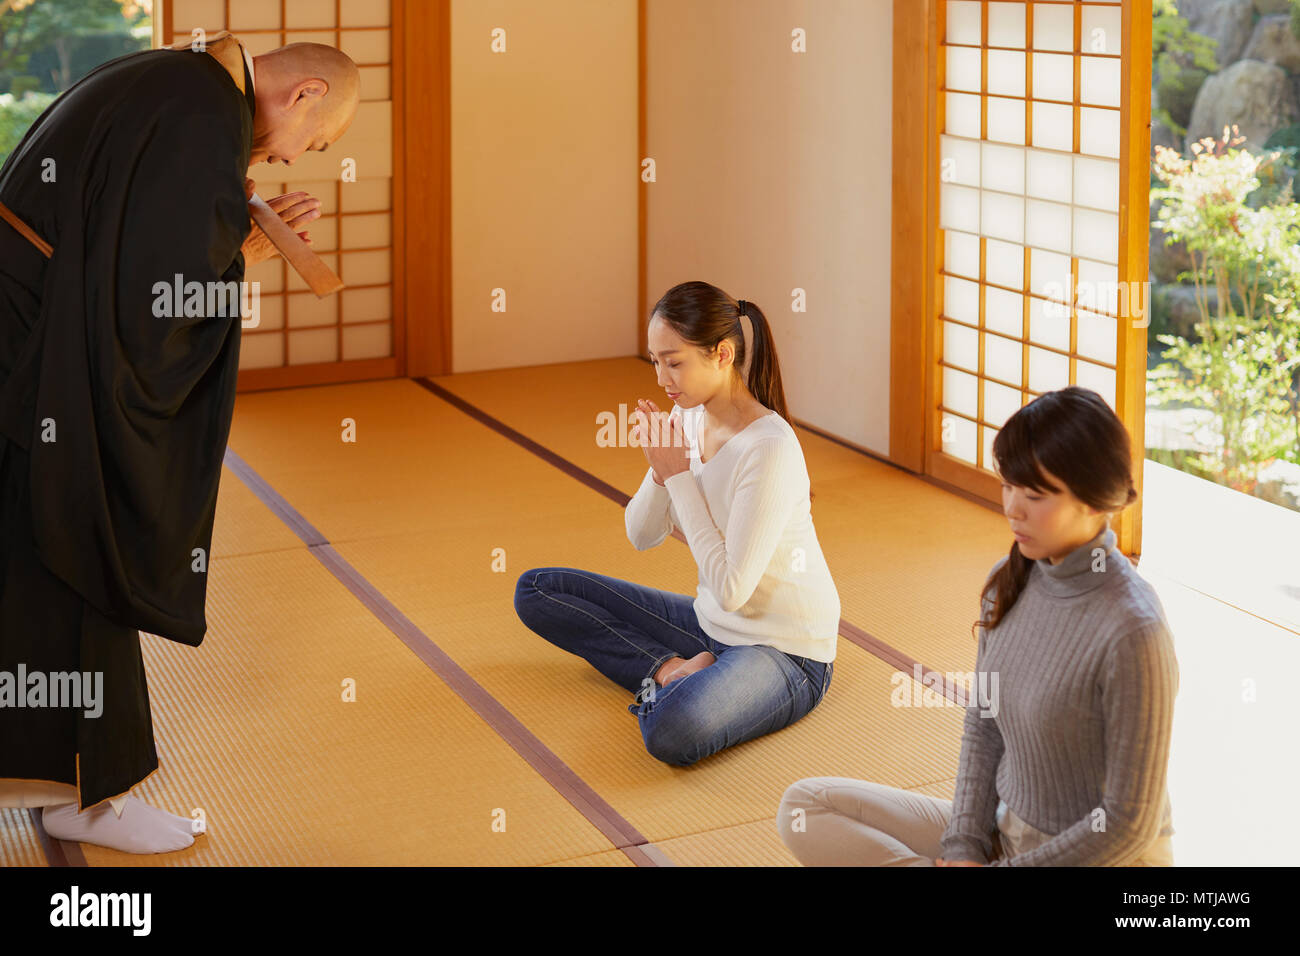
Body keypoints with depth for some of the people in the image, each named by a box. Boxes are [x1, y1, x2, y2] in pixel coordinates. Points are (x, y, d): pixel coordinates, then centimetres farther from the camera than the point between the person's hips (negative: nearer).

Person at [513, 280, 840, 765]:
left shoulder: (769, 448, -24)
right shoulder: (688, 418, 0)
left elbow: (732, 589, -25)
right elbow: (641, 535, 8)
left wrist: (679, 475, -19)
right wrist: (659, 471, -14)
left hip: (784, 652, -9)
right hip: (712, 625, 9)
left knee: (672, 733, -39)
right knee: (536, 590, 6)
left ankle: (668, 675, -6)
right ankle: (672, 669, -5)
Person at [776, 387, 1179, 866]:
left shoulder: (1131, 632, -25)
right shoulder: (1009, 580, -1)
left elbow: (1128, 823, -20)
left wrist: (998, 874, -15)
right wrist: (964, 848, -4)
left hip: (1101, 855, -8)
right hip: (1006, 829, 8)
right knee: (805, 807, 2)